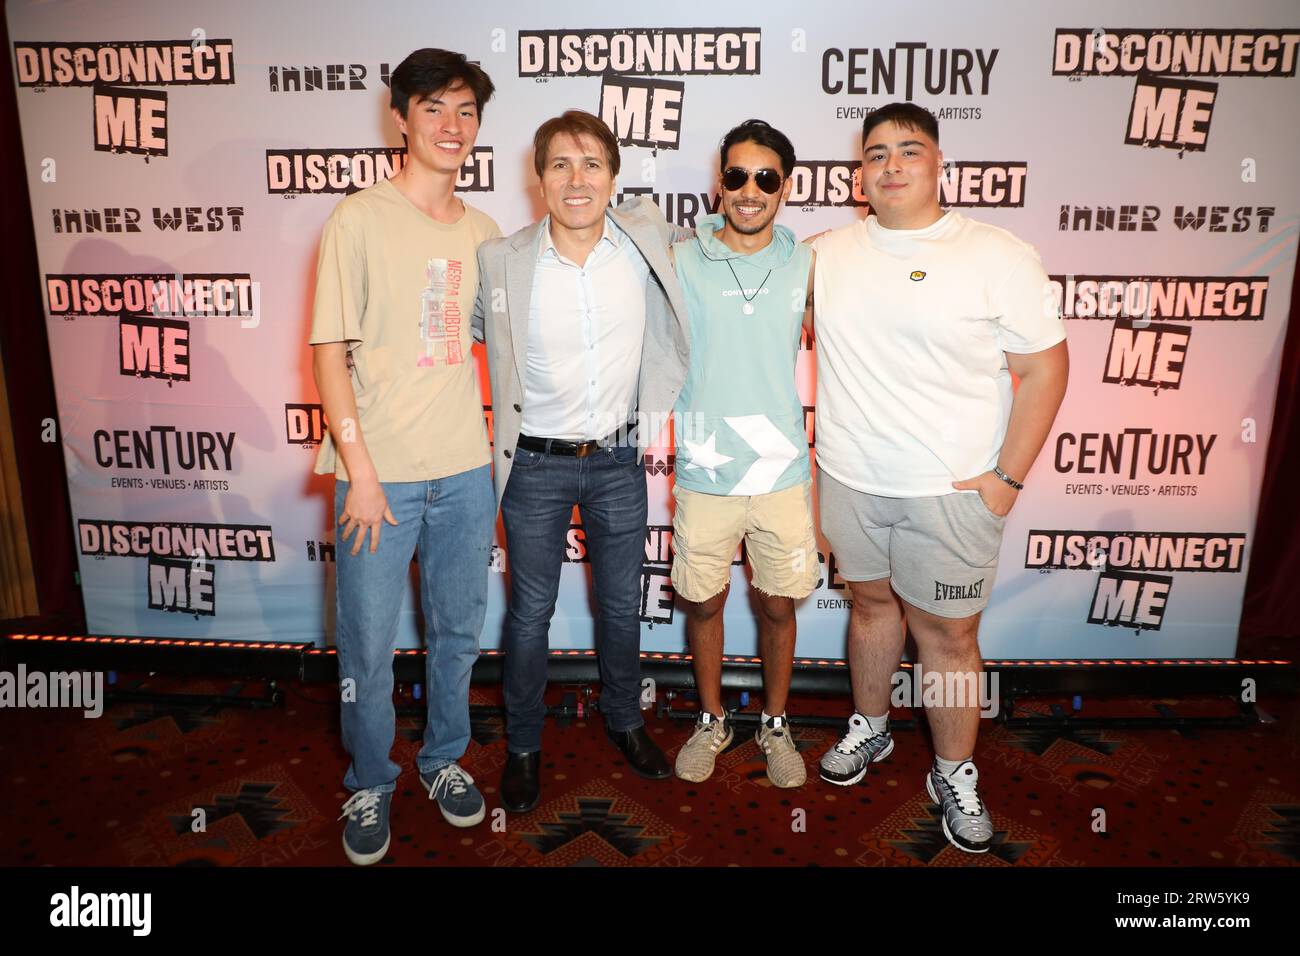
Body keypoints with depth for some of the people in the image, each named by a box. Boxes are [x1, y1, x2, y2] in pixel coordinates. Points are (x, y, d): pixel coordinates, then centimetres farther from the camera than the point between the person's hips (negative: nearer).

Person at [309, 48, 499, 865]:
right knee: (369, 649, 6)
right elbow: (330, 353, -8)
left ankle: (445, 759, 38)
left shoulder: (483, 231, 9)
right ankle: (371, 786, 29)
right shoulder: (360, 221, -6)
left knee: (459, 634, 16)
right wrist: (361, 471, -13)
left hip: (465, 471, 4)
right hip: (380, 475, -4)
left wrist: (494, 457, 11)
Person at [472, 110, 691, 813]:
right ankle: (523, 746, 32)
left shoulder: (647, 237, -6)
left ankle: (625, 721, 42)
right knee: (530, 612, 10)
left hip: (619, 461, 2)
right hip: (535, 465, -2)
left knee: (621, 604, 16)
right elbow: (471, 328, 6)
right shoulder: (499, 261, -11)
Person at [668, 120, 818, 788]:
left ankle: (775, 723, 37)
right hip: (704, 474, -1)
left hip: (783, 471, 1)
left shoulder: (807, 265, 2)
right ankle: (711, 721, 37)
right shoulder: (680, 262, -3)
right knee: (704, 602, 13)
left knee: (778, 604, 14)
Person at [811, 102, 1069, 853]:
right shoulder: (828, 254, 5)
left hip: (952, 490, -3)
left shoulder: (998, 255, -7)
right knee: (872, 602, 20)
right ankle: (870, 728, 41)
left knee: (949, 634, 6)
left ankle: (956, 773, 27)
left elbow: (1044, 367, -7)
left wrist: (1007, 478, -11)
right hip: (850, 480, 4)